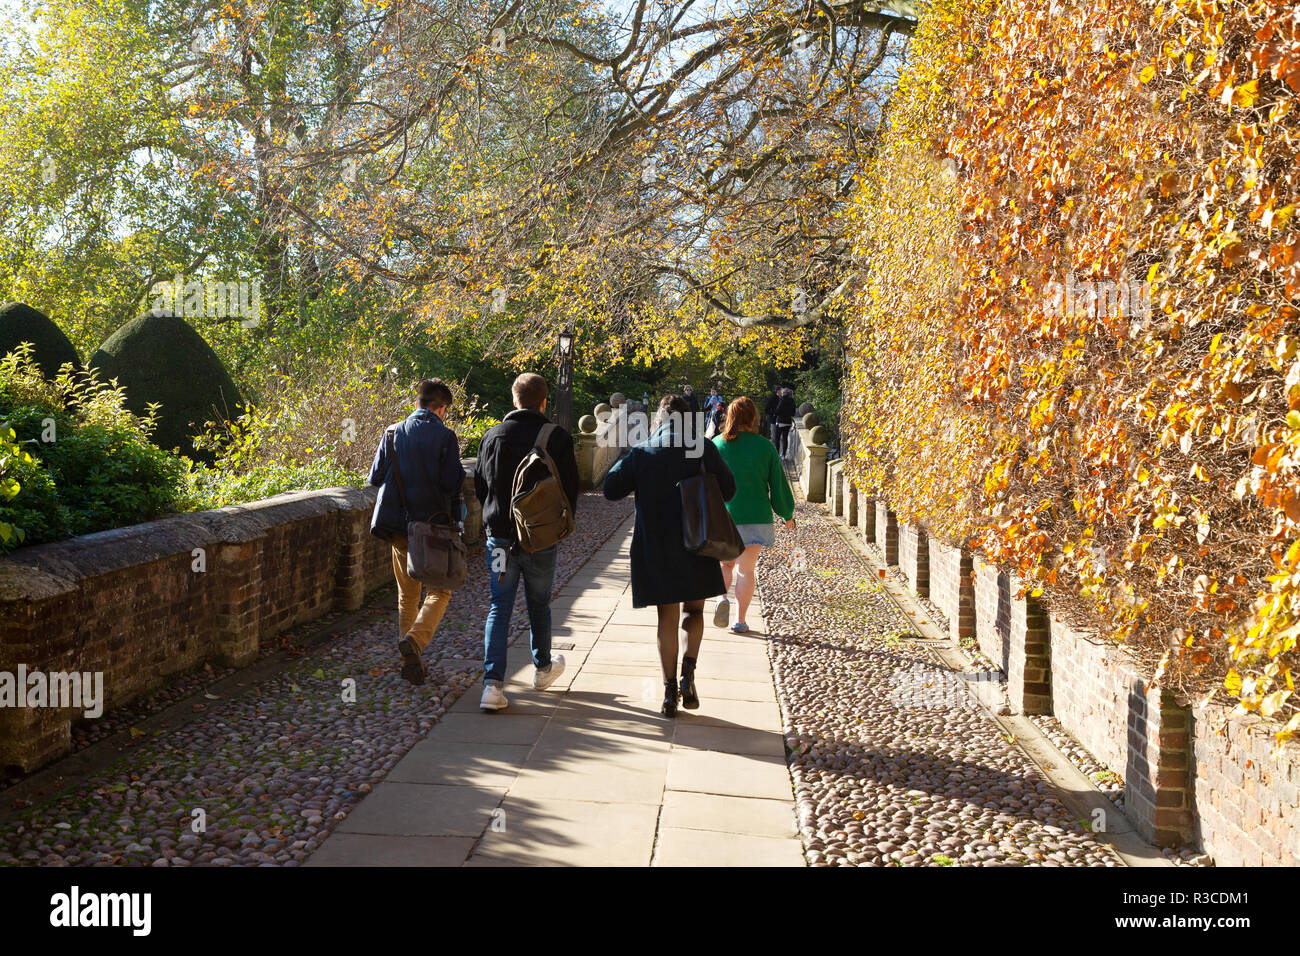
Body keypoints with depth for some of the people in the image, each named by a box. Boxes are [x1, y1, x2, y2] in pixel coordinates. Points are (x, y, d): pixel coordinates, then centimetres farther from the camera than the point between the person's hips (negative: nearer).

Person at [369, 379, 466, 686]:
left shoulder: (392, 432, 3)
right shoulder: (444, 436, -9)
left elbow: (375, 477, 3)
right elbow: (452, 483, -15)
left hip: (398, 525, 4)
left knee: (407, 593, 16)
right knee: (439, 590, 8)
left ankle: (410, 660, 18)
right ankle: (414, 640, -15)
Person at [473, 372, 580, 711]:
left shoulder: (493, 437, -2)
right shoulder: (558, 439, -8)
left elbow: (480, 486, 5)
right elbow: (571, 490, -3)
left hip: (500, 535, 1)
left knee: (499, 607, 5)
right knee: (539, 604, 17)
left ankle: (493, 683, -6)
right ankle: (543, 668, 37)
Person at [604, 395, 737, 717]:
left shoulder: (642, 452, 0)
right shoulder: (703, 448, -3)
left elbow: (611, 489, 1)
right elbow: (728, 489, -2)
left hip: (653, 545, 1)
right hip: (694, 544, -1)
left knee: (667, 618, 8)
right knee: (694, 611, 16)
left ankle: (670, 691, 8)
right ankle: (688, 670, -5)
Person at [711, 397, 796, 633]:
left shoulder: (716, 444, -1)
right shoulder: (765, 446, -3)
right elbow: (778, 483, 3)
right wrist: (787, 515, 15)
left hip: (722, 515, 1)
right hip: (755, 516, -1)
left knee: (725, 563, 18)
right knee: (746, 569, 7)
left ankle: (722, 596, -8)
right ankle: (740, 620, 5)